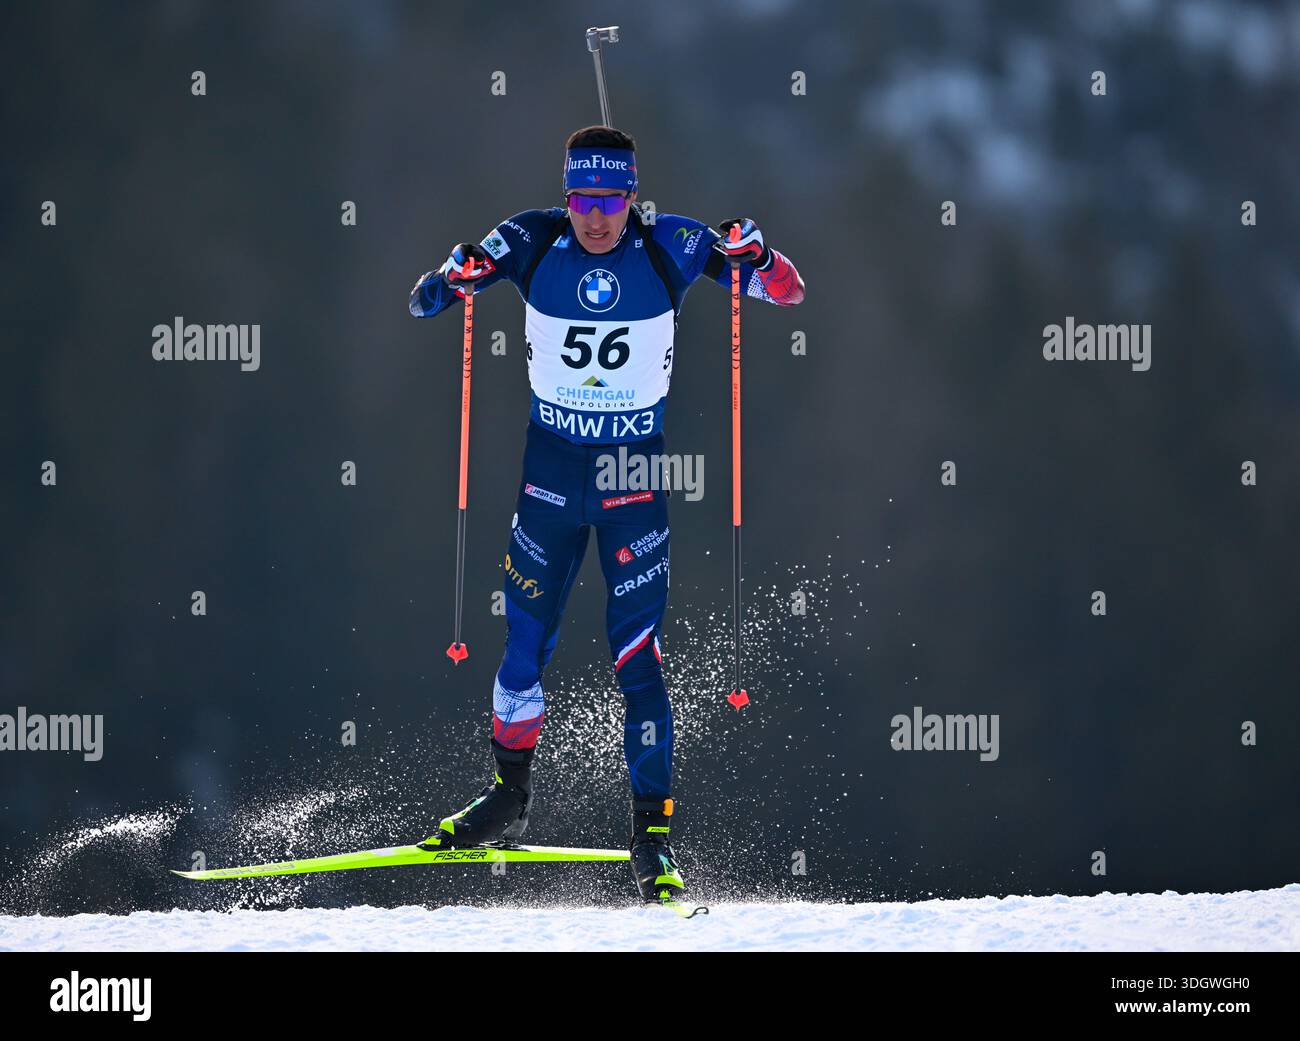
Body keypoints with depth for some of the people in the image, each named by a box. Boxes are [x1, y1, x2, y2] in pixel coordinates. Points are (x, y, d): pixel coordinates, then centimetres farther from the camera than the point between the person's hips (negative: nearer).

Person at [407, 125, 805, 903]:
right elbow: (422, 304, -3)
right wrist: (455, 279, -26)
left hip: (637, 471, -2)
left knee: (636, 656, -7)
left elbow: (789, 293, -7)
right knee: (525, 641, 10)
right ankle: (509, 797, 31)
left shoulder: (670, 246, -10)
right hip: (552, 466, 2)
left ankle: (655, 833, 0)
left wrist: (753, 258, -29)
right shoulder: (532, 241, -8)